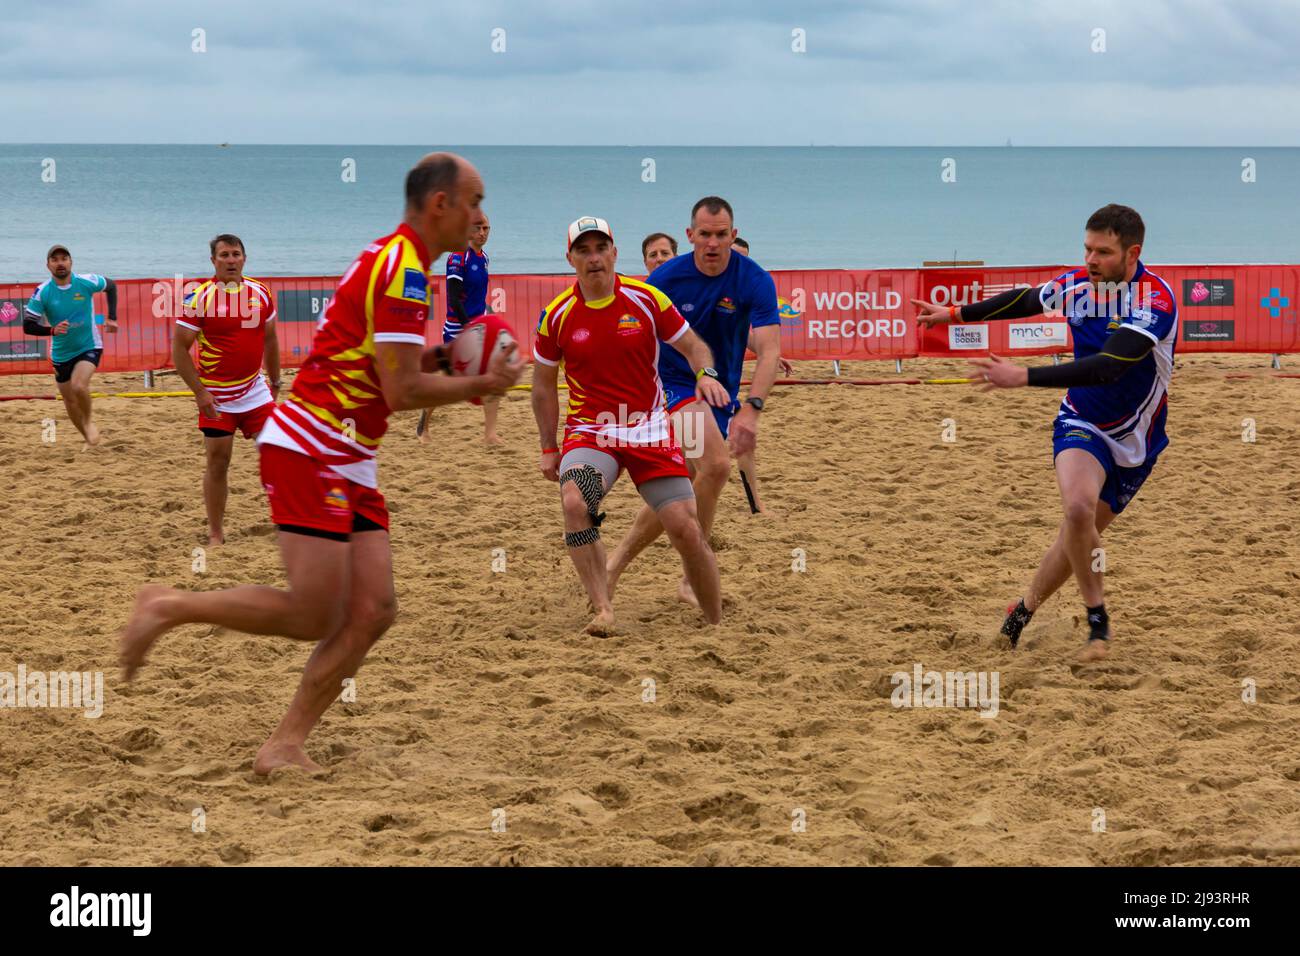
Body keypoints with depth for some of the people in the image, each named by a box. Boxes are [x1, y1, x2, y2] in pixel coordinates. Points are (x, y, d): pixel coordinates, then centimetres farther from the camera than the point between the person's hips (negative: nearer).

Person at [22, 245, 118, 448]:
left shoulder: (86, 282, -15)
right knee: (69, 401, 12)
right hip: (60, 353, 3)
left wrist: (112, 318, -3)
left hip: (89, 347, -3)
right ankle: (89, 439, 35)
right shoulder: (42, 292, -15)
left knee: (79, 386, -28)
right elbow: (27, 326, -13)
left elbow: (111, 286, 6)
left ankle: (89, 421, 2)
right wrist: (52, 330, -31)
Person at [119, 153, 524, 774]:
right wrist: (481, 385, -6)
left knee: (372, 610, 0)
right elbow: (403, 390, -18)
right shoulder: (403, 268, -14)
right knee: (312, 616, -11)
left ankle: (285, 746, 2)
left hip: (348, 463, 10)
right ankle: (167, 608, 3)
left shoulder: (392, 261, 18)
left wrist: (440, 358, 8)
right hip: (311, 449, -10)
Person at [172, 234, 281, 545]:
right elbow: (179, 348, -10)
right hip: (216, 399, -4)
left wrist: (275, 382, 17)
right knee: (217, 463, 1)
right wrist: (199, 392, -15)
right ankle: (216, 534, 11)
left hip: (256, 394, 4)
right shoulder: (199, 298, -11)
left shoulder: (261, 292, 3)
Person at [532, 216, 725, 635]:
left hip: (650, 429, 1)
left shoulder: (646, 299, -3)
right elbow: (544, 386, 11)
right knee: (574, 502, -31)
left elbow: (692, 345, 5)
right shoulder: (557, 315, -1)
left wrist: (706, 374, -17)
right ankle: (602, 608, -25)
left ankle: (716, 623, 13)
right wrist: (549, 448, 10)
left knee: (686, 529, -6)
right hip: (589, 432, -1)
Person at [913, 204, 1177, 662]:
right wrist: (957, 313, 22)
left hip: (1134, 441, -2)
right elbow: (1025, 300, 14)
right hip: (1082, 423, 2)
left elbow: (1107, 367, -37)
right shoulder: (1077, 283, -9)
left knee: (1079, 536, 6)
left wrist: (1023, 376, -42)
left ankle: (1023, 611, 32)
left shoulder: (1156, 299, -26)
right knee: (1078, 507, -27)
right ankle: (1098, 623, -11)